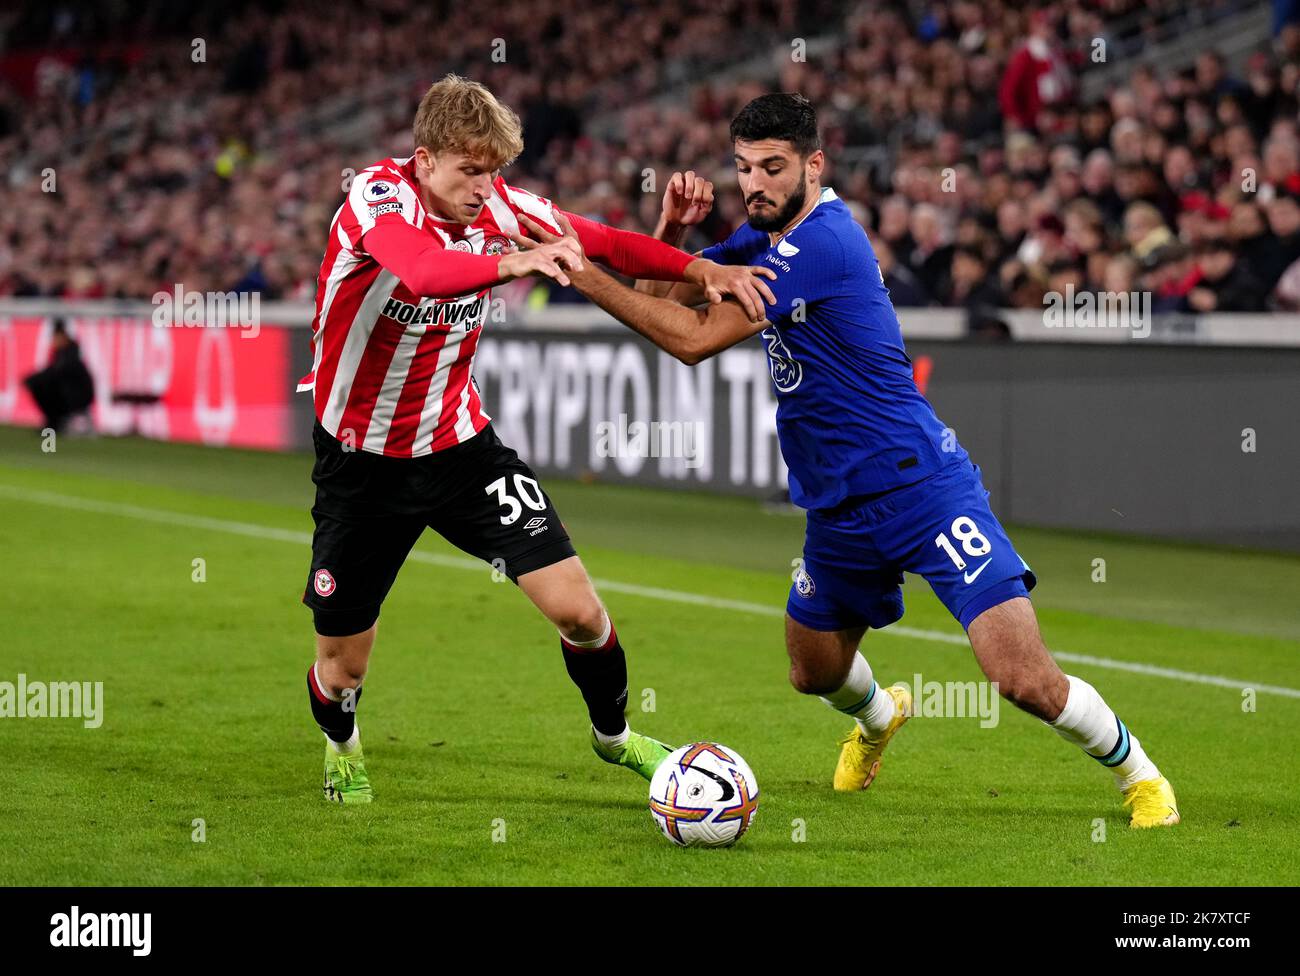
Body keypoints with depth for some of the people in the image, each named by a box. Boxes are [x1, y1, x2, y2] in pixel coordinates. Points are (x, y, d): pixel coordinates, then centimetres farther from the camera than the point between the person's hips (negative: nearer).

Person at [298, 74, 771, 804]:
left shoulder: (498, 208, -8)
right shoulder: (379, 197, -23)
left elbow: (606, 244, -1)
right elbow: (423, 272, -44)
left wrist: (705, 270, -18)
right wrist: (513, 261, -63)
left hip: (460, 443, 3)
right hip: (363, 461, -3)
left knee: (577, 607, -9)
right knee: (342, 666, 5)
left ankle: (613, 734, 20)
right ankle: (342, 746, 42)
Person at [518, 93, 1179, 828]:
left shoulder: (823, 240, -21)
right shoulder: (765, 238, 8)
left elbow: (695, 338, -23)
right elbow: (664, 297, 10)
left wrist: (582, 274, -23)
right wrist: (670, 231, -10)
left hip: (924, 490, -9)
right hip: (839, 511, 9)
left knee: (1026, 680, -17)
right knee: (815, 675, 23)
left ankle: (1138, 773, 7)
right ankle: (880, 716, 58)